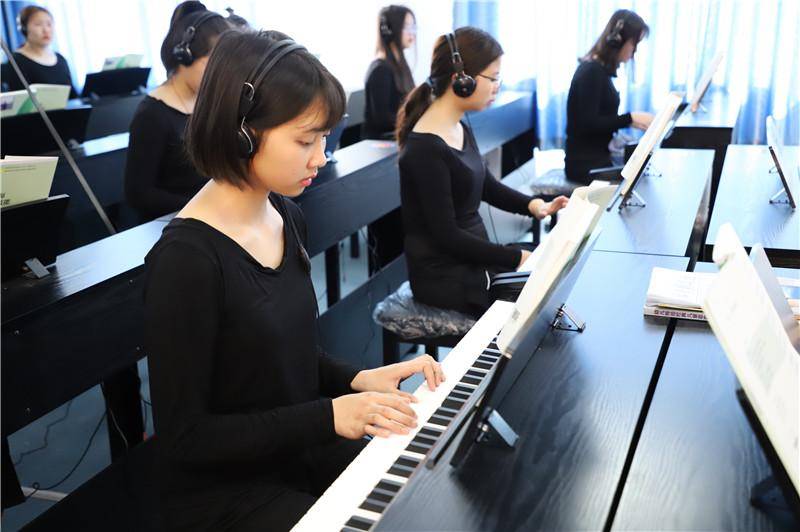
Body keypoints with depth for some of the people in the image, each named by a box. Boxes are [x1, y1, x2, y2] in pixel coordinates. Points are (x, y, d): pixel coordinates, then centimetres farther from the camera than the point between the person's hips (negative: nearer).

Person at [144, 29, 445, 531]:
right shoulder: (187, 259, -26)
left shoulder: (287, 217, 0)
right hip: (225, 492, -7)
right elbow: (184, 436, -20)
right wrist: (329, 416, -23)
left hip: (301, 451, 7)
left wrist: (359, 379, -7)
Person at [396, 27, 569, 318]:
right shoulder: (426, 149, -21)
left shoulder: (461, 129, 6)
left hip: (473, 254, 9)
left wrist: (534, 204, -1)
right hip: (445, 276, -9)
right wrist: (517, 258, -19)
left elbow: (487, 185, 17)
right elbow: (447, 234, -21)